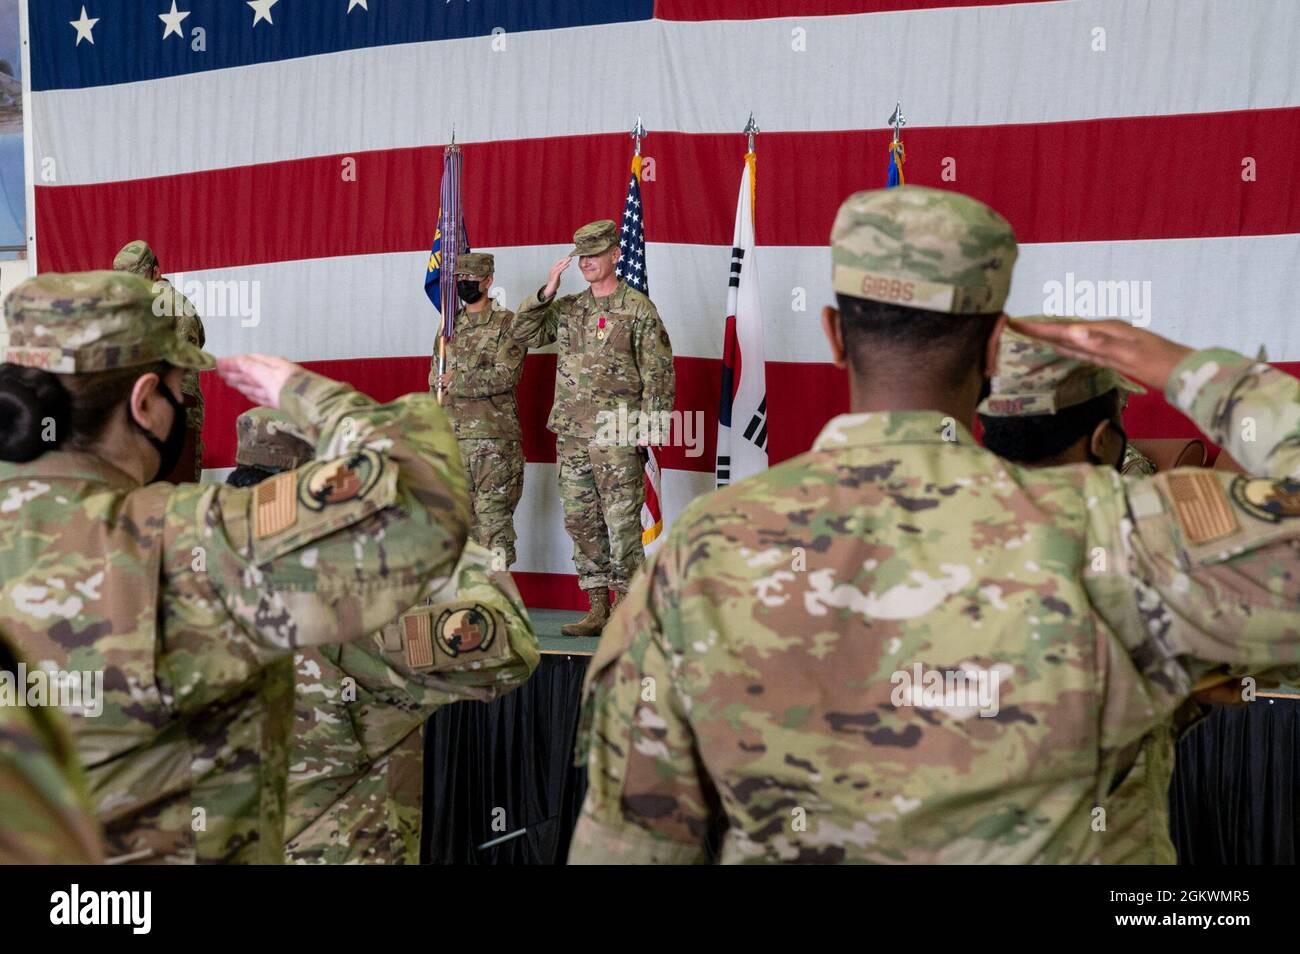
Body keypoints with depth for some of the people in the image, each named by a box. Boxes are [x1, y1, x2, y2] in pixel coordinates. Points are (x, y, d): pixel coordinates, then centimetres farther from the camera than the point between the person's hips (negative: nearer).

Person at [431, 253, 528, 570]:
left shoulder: (507, 324, -1)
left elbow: (505, 376, -13)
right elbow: (435, 380, 21)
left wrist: (456, 380, -10)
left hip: (494, 436, -6)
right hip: (452, 435, 6)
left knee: (493, 515, -8)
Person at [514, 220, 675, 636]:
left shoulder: (638, 309, -2)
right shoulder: (568, 309, 14)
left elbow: (658, 373, -5)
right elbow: (523, 333, 11)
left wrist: (647, 429, -11)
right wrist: (546, 292, -1)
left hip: (617, 435, -6)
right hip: (571, 434, 6)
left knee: (622, 524, -5)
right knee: (581, 522, 8)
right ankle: (597, 610, 15)